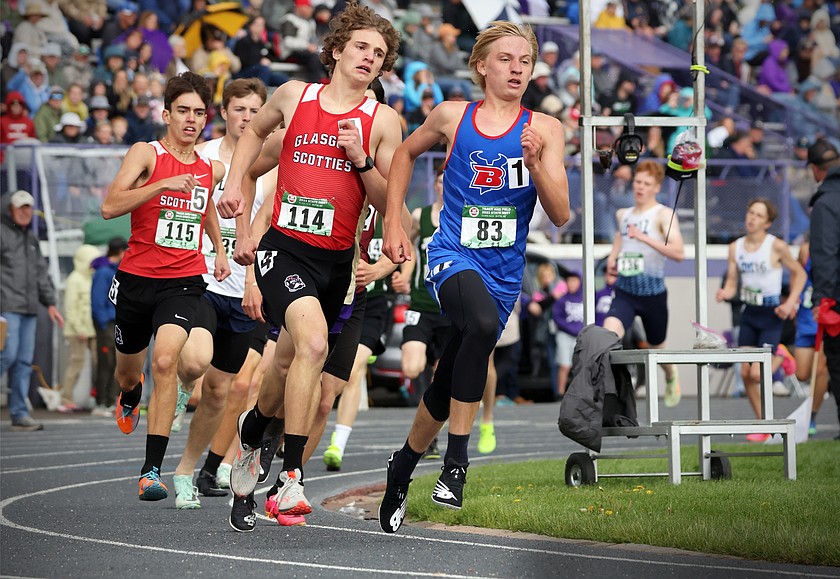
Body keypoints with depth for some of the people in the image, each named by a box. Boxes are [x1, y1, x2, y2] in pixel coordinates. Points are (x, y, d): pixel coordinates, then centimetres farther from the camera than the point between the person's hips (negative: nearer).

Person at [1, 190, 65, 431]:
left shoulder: (31, 239, 21)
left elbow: (42, 274, 25)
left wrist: (50, 303, 18)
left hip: (29, 310, 7)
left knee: (24, 361, 2)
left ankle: (19, 414, 2)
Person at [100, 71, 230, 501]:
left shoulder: (213, 170, 8)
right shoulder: (146, 154, -6)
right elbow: (110, 207, -20)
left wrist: (219, 250, 21)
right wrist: (164, 184, -27)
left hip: (184, 282, 1)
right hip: (136, 278, 0)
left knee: (165, 360, -23)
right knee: (128, 369, 18)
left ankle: (153, 469, -24)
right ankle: (130, 396, 59)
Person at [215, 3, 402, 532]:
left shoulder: (383, 121, 1)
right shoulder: (295, 96, 3)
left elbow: (389, 202, 2)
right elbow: (254, 132, 25)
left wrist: (361, 160, -13)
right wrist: (235, 183, 13)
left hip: (335, 259, 3)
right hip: (283, 247, -3)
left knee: (290, 362, 14)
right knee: (314, 341, -28)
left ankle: (252, 436, 46)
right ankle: (291, 478, -26)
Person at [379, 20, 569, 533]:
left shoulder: (544, 129, -1)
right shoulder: (453, 116, 1)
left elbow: (561, 216, -5)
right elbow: (406, 153, 21)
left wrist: (536, 164, -21)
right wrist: (393, 224, 15)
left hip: (504, 273, 2)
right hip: (454, 256, -2)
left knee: (446, 389, 10)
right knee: (483, 324, -35)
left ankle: (403, 467, 39)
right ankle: (457, 462, -27)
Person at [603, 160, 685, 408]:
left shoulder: (663, 215, -9)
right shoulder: (622, 214, 9)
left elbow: (679, 253, -22)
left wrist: (644, 238, -29)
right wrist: (613, 256, 13)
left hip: (653, 293, -3)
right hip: (624, 292, 3)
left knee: (657, 348, 18)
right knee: (609, 331, -28)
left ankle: (671, 376, 53)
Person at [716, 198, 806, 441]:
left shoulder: (776, 246, -13)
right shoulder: (735, 247, 1)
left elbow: (799, 273, -2)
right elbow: (732, 282, 5)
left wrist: (790, 303, -12)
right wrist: (725, 293, -18)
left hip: (771, 315, -5)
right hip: (749, 314, 5)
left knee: (757, 374, -16)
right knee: (745, 373, 3)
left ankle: (780, 356, 16)